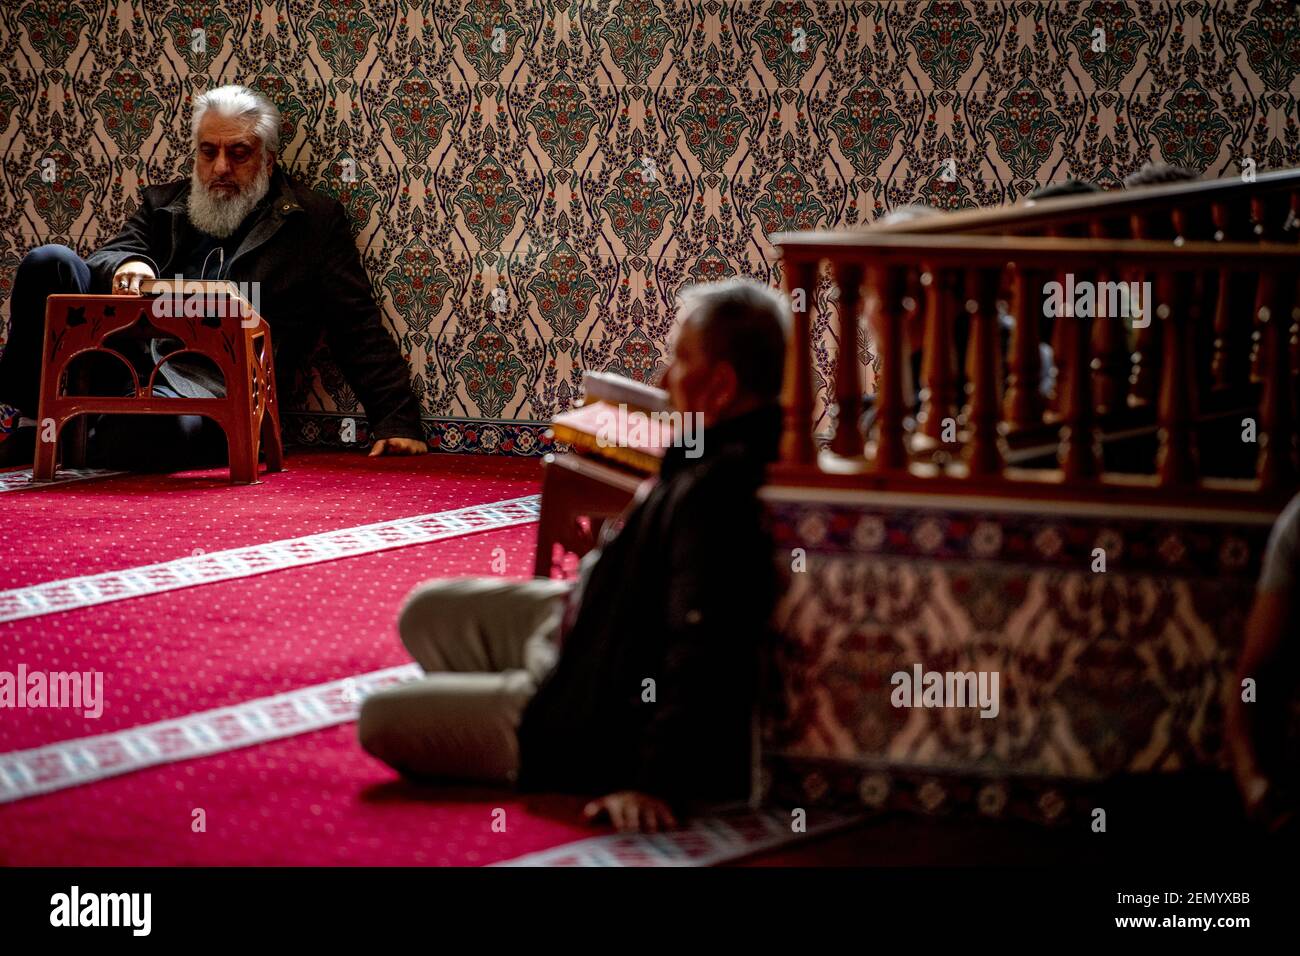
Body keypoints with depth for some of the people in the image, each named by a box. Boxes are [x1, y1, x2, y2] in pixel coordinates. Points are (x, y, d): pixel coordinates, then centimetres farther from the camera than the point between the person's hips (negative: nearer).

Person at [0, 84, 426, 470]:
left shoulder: (314, 219, 14)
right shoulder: (163, 203, 25)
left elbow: (359, 329, 10)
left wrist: (397, 419, 0)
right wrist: (125, 266, -14)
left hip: (213, 382, -4)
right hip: (131, 354, 4)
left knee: (159, 429, -41)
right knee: (50, 262, -20)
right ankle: (35, 421, -10)